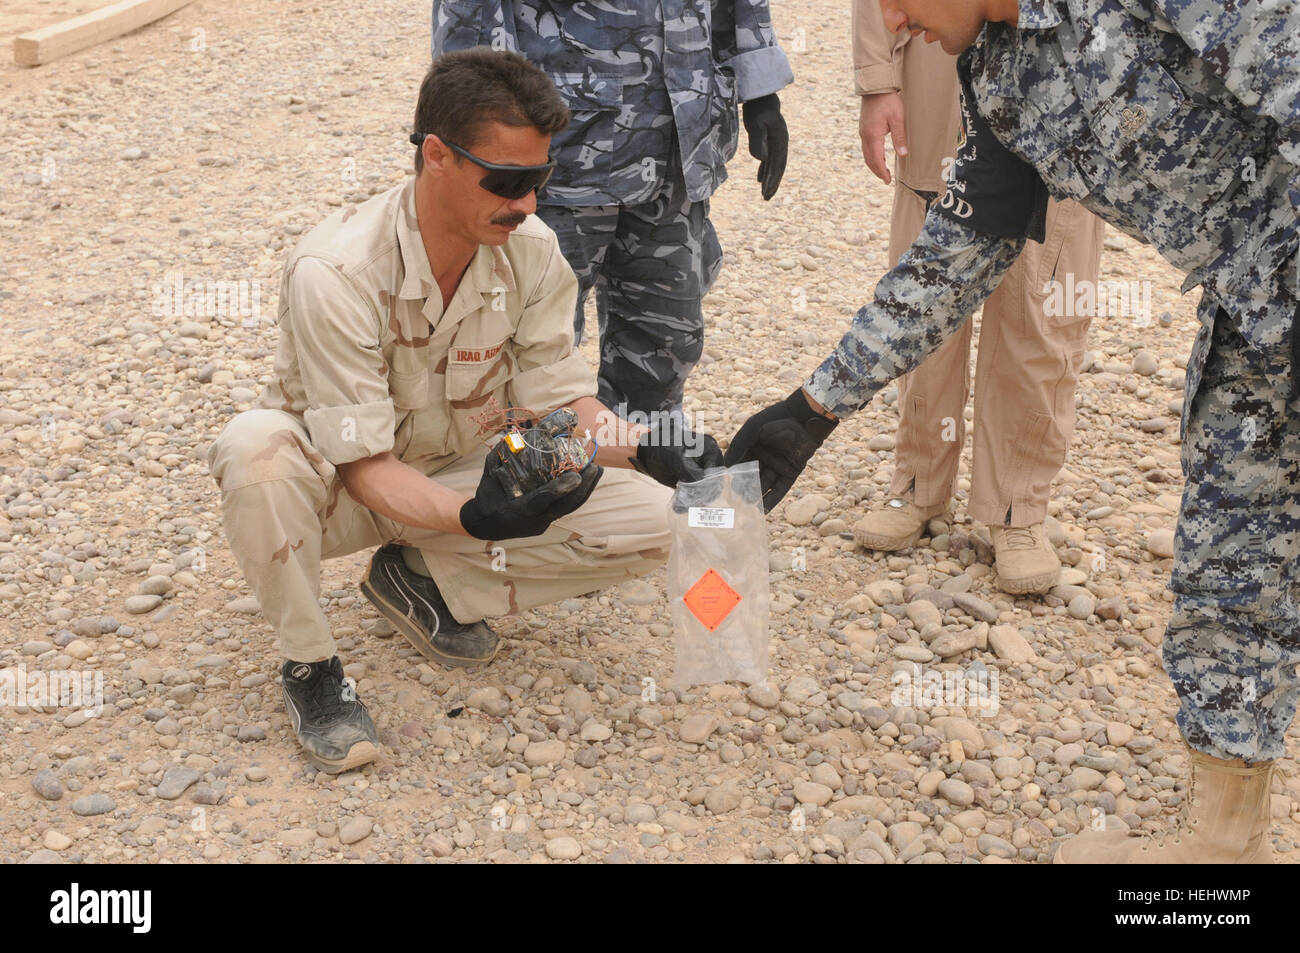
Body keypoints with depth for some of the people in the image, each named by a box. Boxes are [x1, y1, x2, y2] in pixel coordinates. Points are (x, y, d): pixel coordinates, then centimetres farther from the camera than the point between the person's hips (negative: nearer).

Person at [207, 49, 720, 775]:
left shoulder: (532, 252, -14)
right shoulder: (335, 272, -29)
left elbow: (558, 399, -4)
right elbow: (363, 464, -26)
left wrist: (644, 446, -24)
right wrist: (474, 517, -44)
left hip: (469, 472, 4)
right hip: (355, 491, -4)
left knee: (654, 521, -16)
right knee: (257, 447, -40)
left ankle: (425, 579, 1)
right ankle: (311, 664, -14)